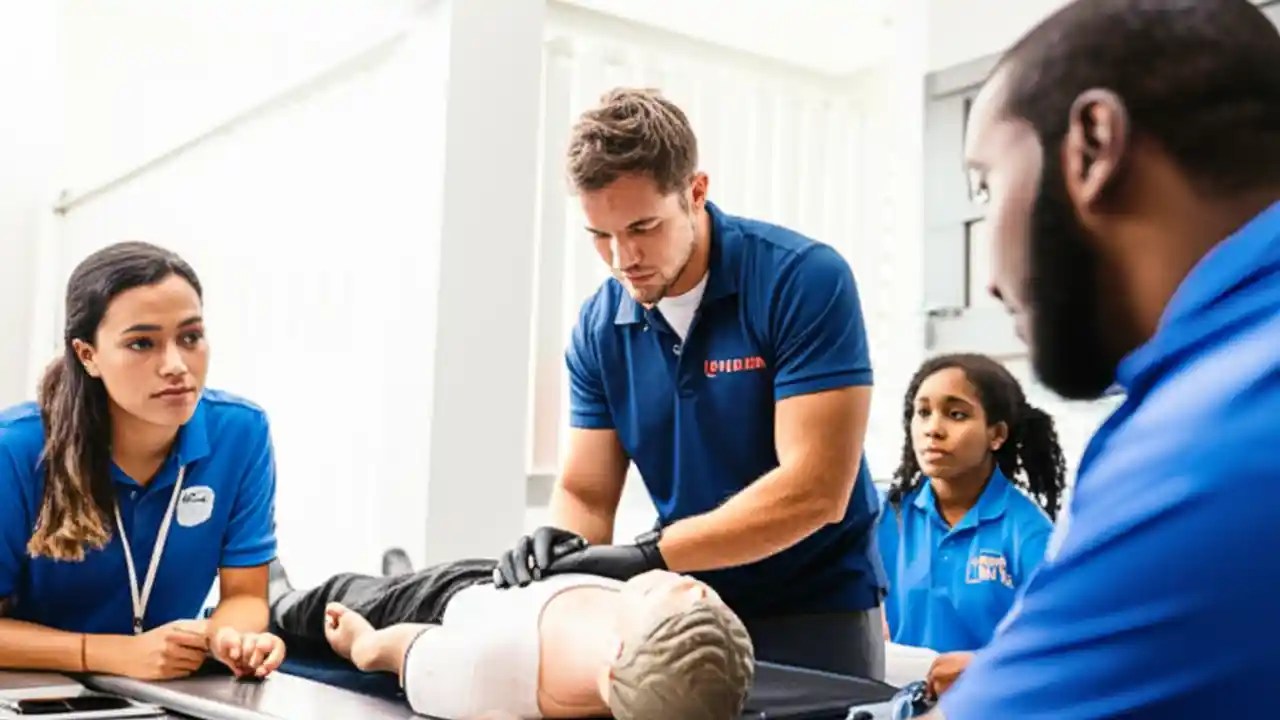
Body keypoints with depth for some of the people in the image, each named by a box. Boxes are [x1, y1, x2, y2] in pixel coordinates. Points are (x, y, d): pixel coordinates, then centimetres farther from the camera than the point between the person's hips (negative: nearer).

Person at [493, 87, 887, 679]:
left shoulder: (805, 279, -19)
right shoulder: (599, 328, -4)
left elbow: (814, 491, -25)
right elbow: (584, 493, 0)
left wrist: (651, 554, -30)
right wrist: (559, 541, -23)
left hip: (816, 613, -4)